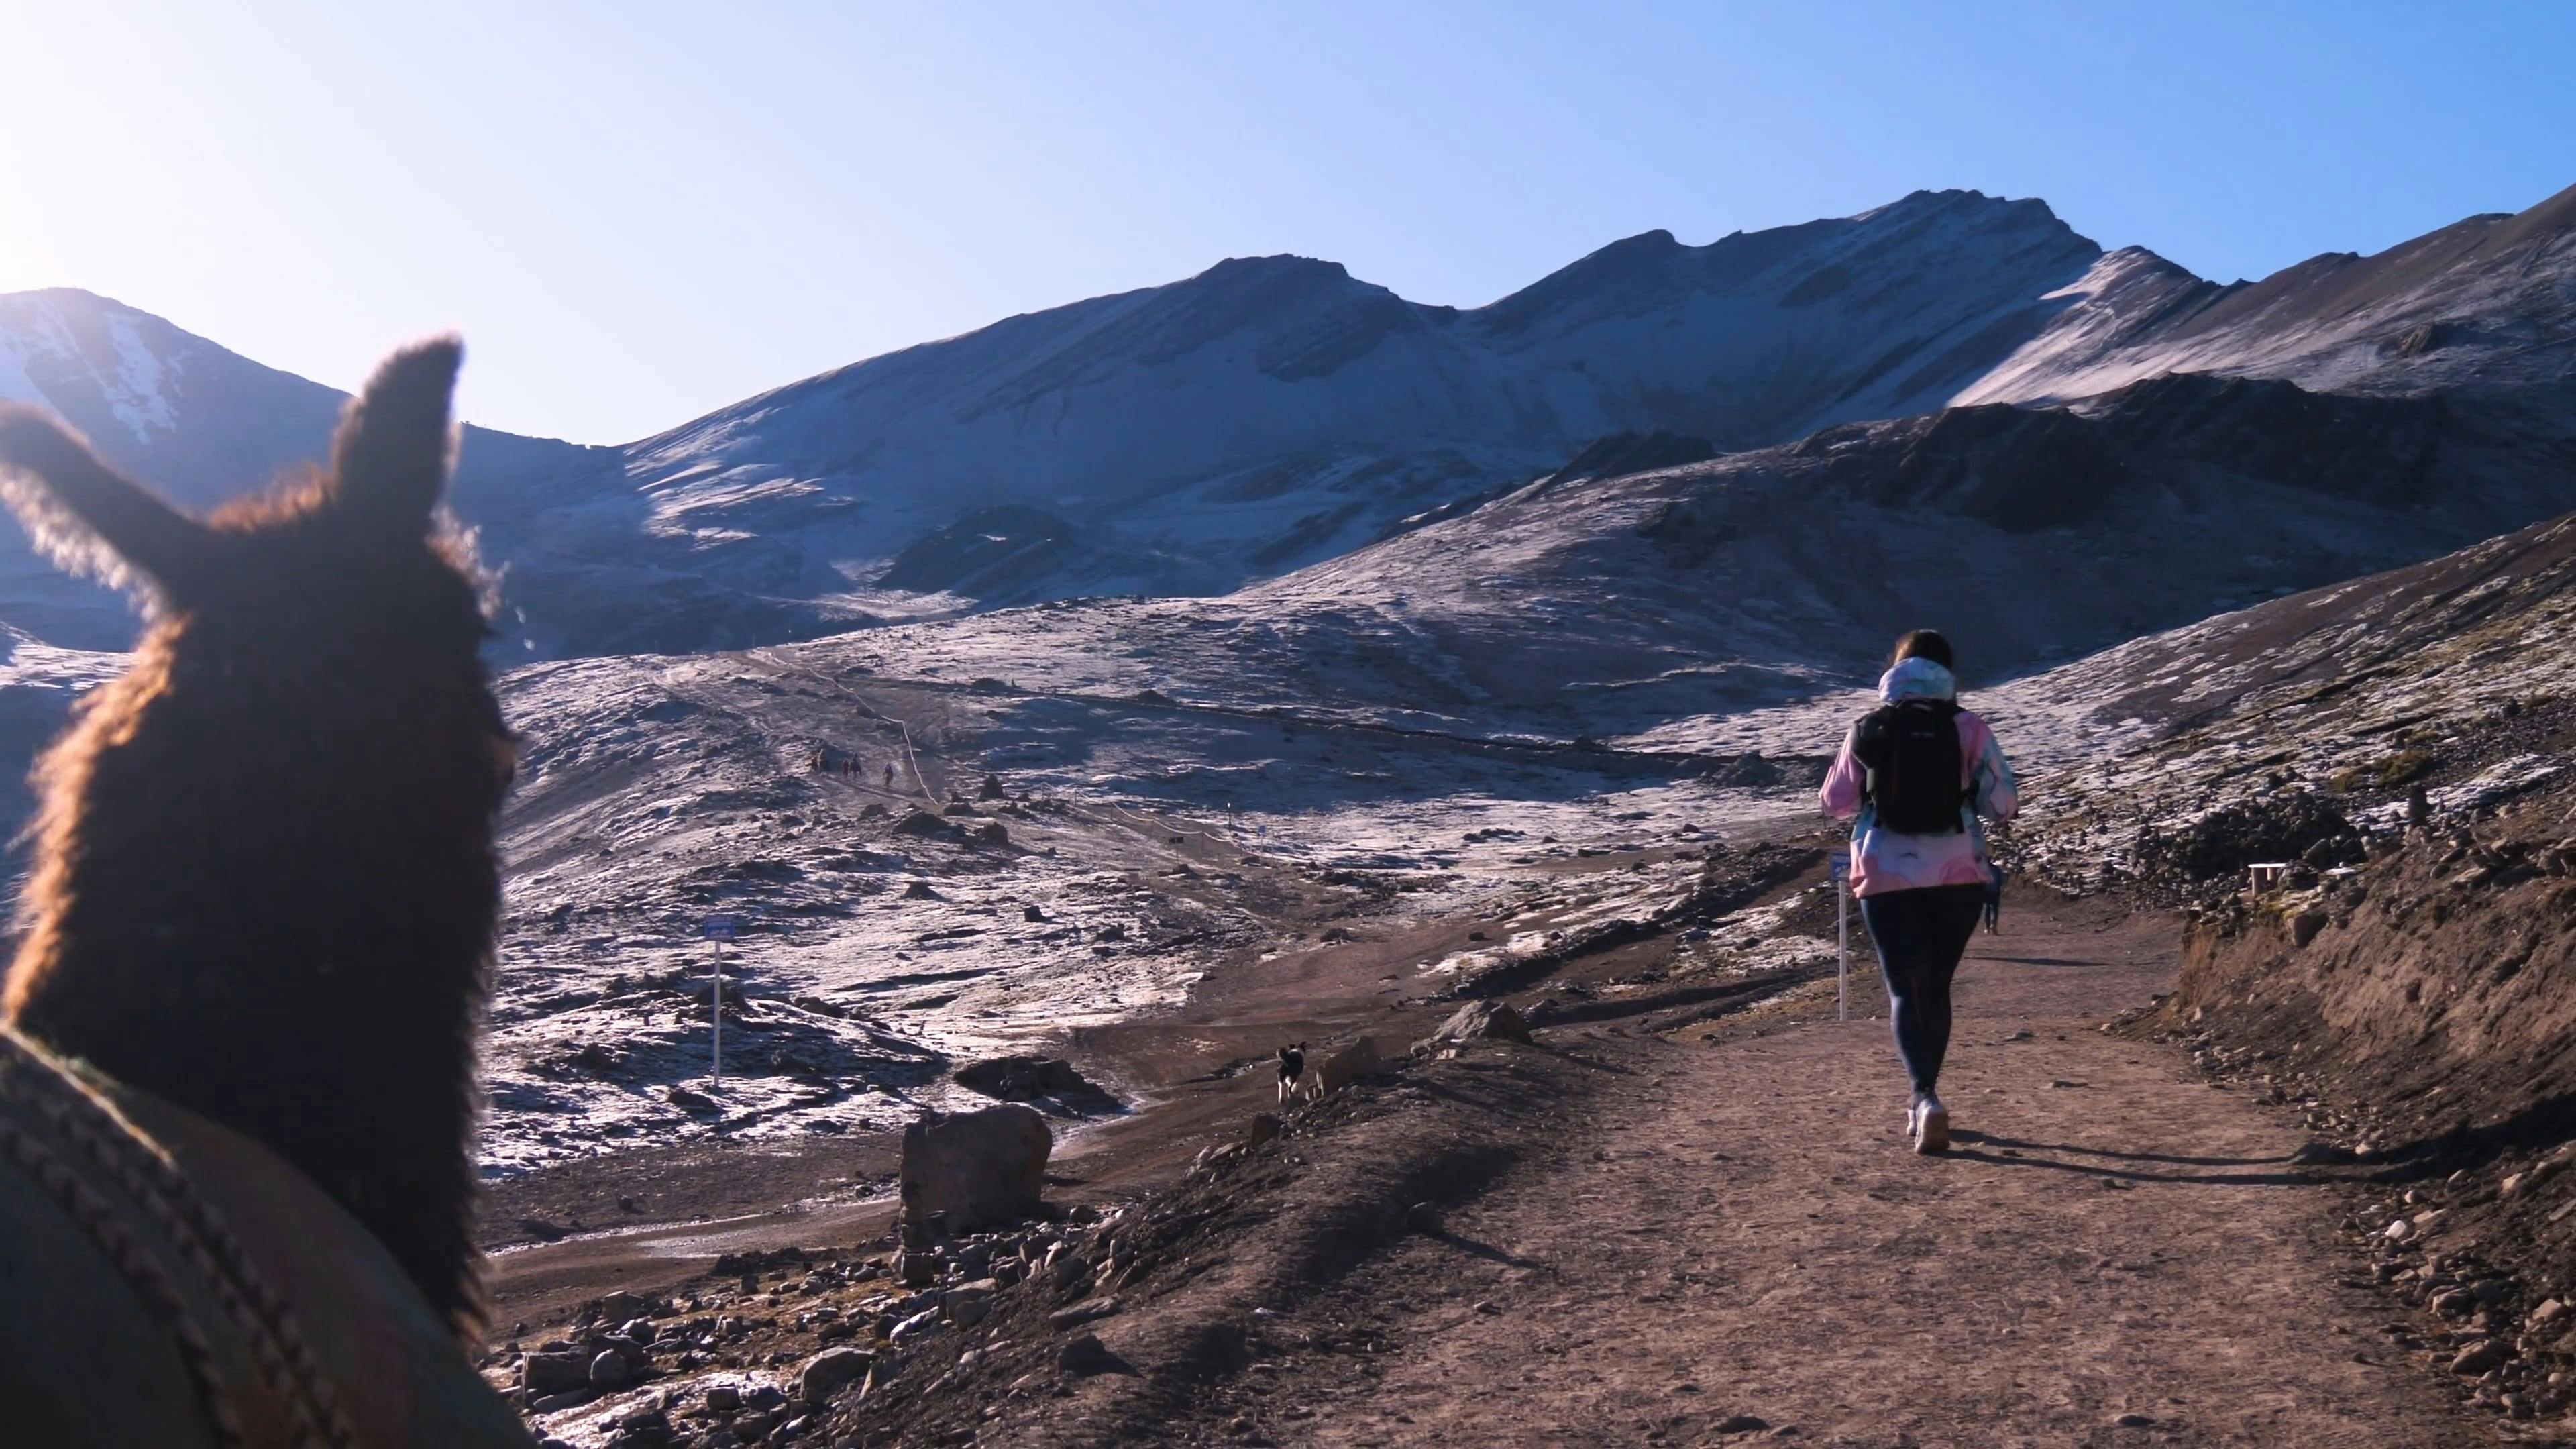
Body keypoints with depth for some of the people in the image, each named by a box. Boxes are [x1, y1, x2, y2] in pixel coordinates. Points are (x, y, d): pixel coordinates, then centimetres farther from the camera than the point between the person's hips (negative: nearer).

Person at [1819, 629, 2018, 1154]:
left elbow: (1835, 802, 7)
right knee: (1936, 986, 17)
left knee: (1907, 990, 1)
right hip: (1958, 875, 1)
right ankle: (1923, 1098, 27)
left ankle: (1926, 1097, -21)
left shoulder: (1867, 731, 0)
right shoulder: (1968, 729, -3)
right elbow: (2003, 804, -5)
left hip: (1886, 877, -1)